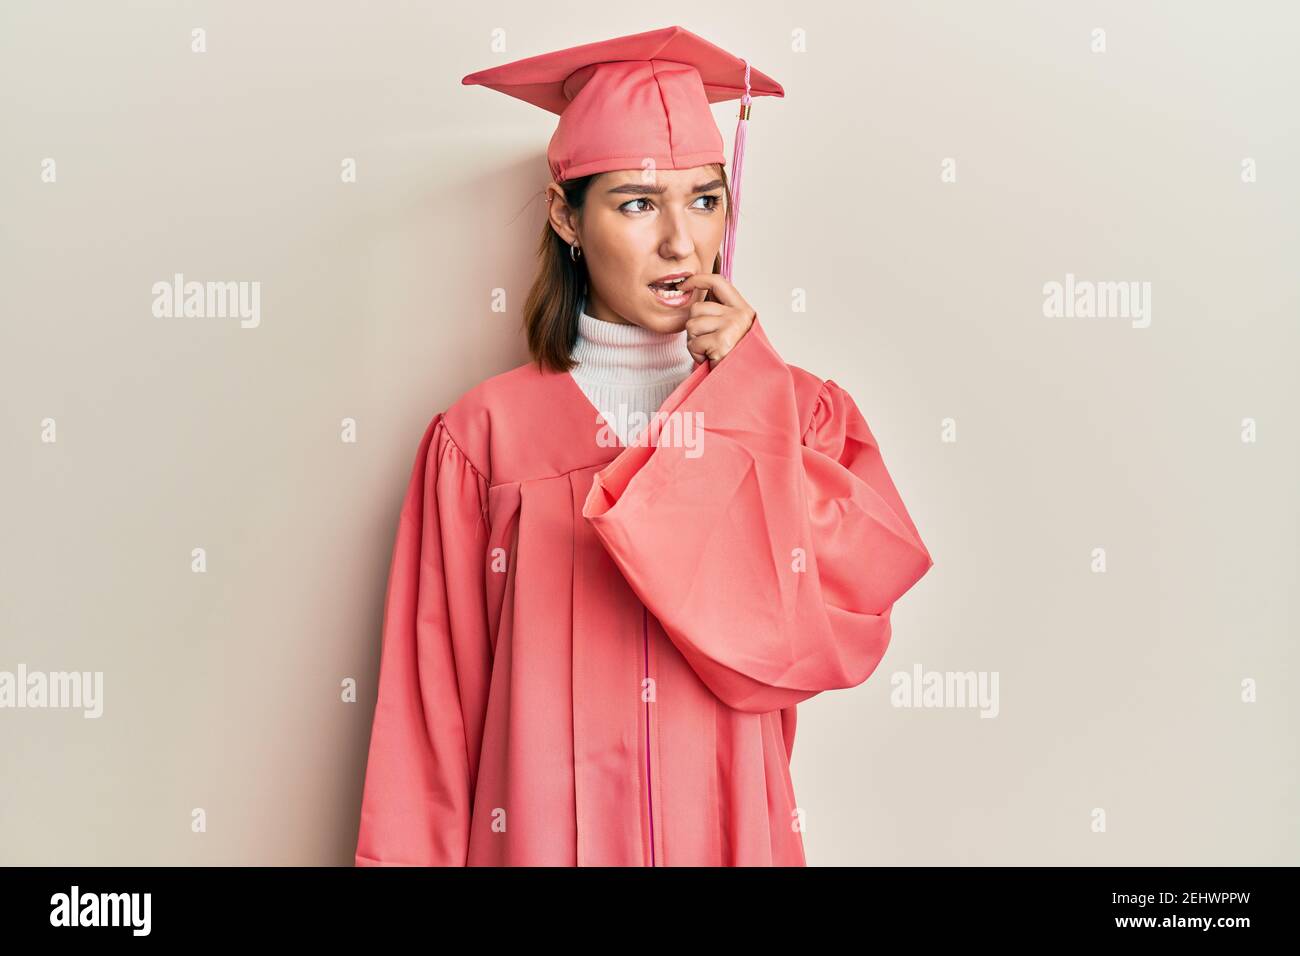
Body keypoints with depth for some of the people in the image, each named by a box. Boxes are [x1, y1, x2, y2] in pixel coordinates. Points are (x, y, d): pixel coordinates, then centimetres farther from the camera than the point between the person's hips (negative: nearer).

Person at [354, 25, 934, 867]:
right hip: (542, 836, -1)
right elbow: (435, 709, -6)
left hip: (738, 835, 2)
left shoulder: (798, 411, -2)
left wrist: (747, 392, -14)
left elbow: (846, 628, -16)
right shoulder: (486, 435, -7)